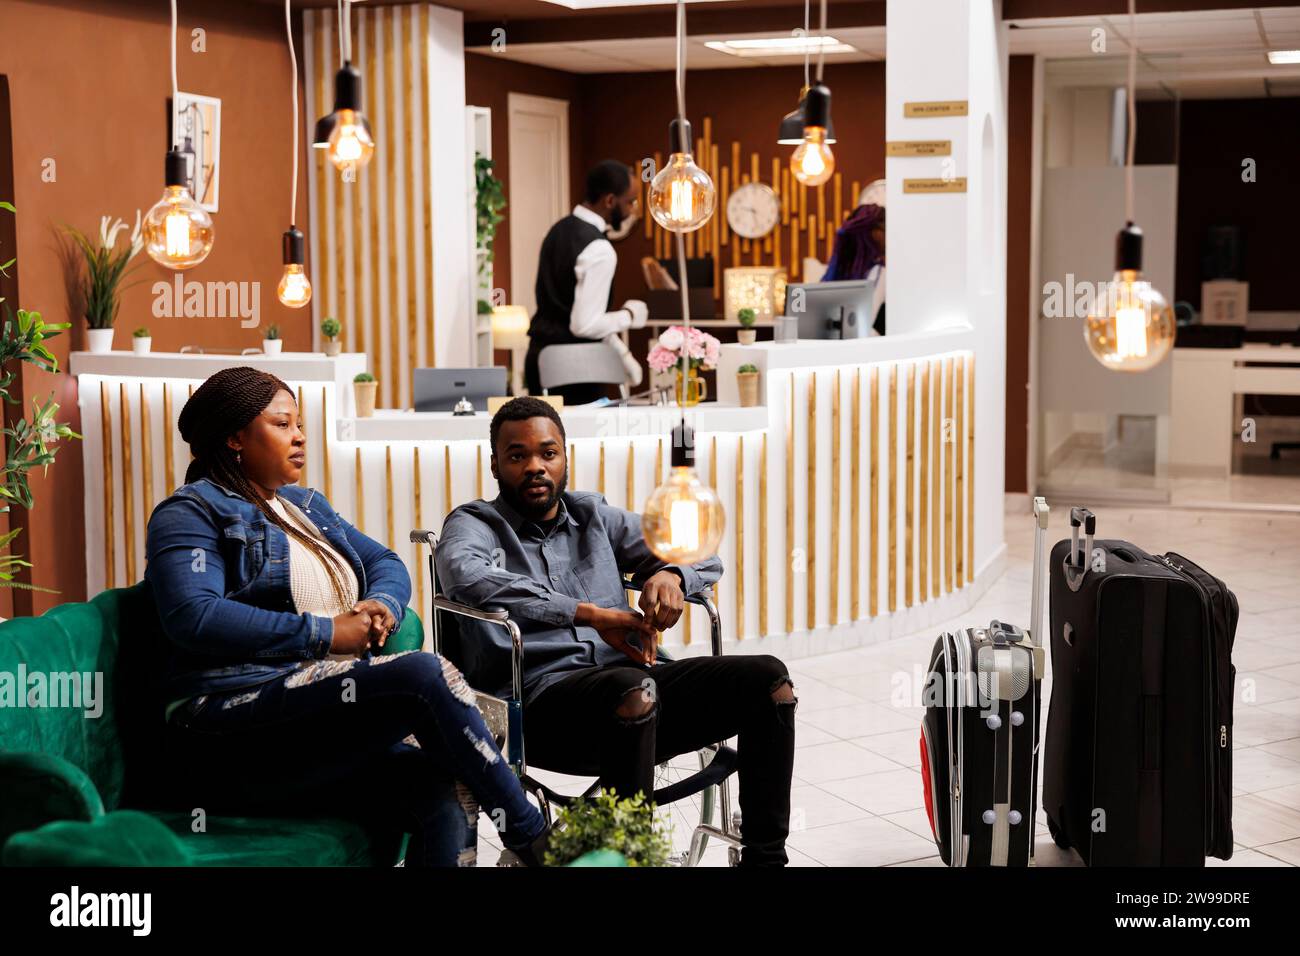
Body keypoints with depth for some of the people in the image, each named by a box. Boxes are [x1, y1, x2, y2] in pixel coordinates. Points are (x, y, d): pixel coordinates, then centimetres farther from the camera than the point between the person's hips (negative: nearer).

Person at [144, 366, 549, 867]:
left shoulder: (306, 505, 27)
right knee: (425, 673, -27)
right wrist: (326, 634, -14)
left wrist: (383, 605, 0)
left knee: (448, 794, -24)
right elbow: (194, 617, -15)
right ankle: (535, 839, -14)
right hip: (231, 731, -7)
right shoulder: (191, 513, 1)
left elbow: (385, 562, 26)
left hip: (330, 707, 7)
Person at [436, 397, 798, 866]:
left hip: (631, 674, 6)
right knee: (632, 688, -38)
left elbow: (701, 553, 22)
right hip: (541, 692, -5)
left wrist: (669, 574, -5)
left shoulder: (592, 515, 23)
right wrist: (589, 613, -21)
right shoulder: (474, 523, 9)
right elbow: (464, 576, -17)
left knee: (768, 678, -14)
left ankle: (764, 855, -11)